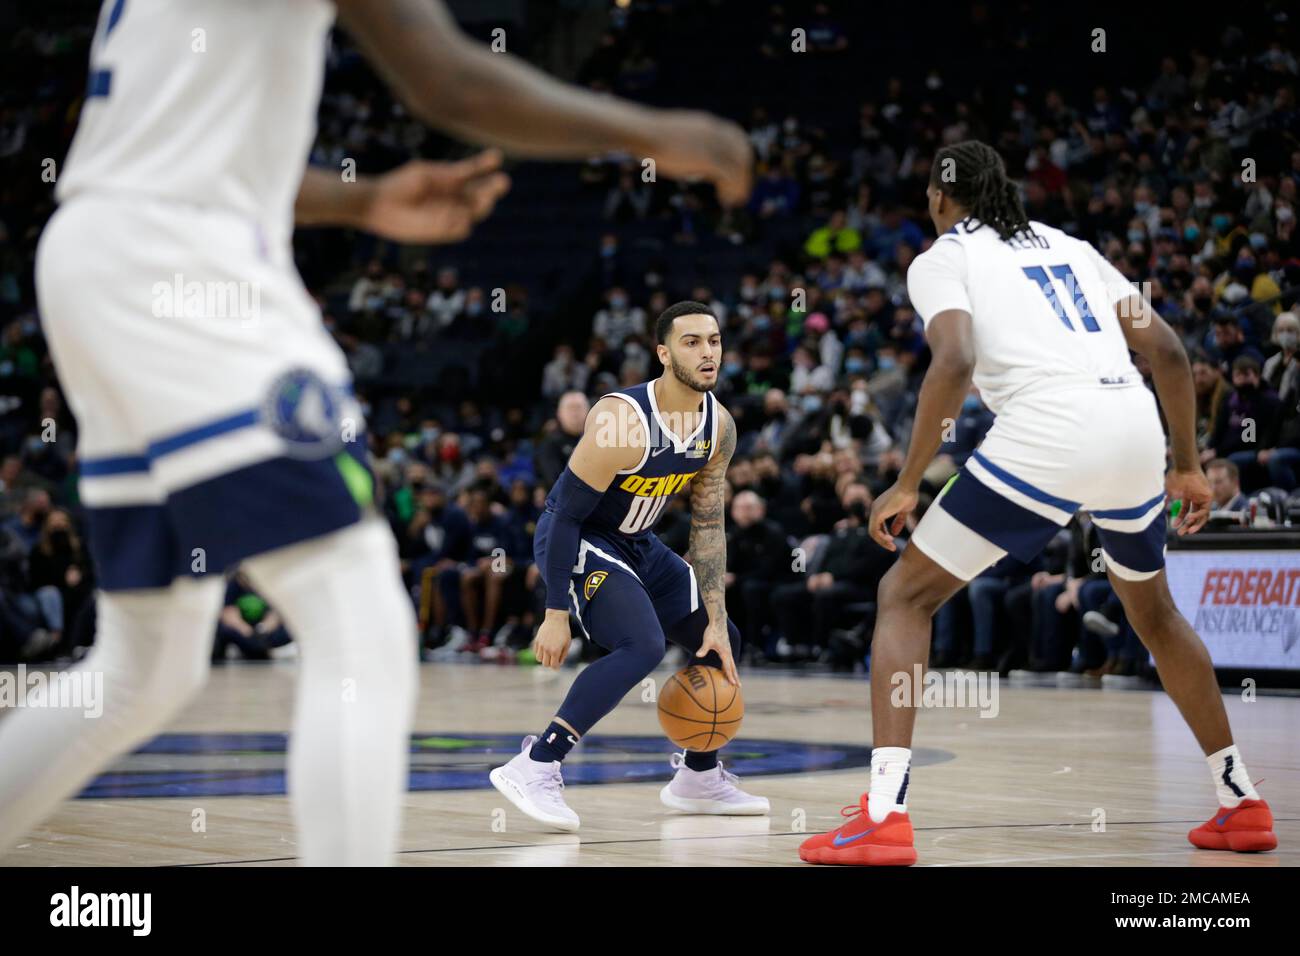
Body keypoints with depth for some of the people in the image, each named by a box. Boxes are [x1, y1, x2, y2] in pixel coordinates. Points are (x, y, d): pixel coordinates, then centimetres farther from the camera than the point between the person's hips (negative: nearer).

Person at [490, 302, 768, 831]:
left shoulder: (719, 426, -6)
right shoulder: (622, 420, -29)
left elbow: (708, 527, 2)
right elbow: (566, 514, -25)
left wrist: (714, 621, -2)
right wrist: (557, 614, -25)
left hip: (637, 543, 9)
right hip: (575, 539, -8)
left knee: (723, 644, 13)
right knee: (643, 645, -30)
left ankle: (699, 777, 31)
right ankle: (534, 767, -30)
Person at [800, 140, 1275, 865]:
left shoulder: (942, 258, 11)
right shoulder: (1067, 246, 28)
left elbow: (956, 362, -9)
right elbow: (1168, 351, 20)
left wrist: (908, 484, -5)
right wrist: (1188, 467, 26)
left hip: (1049, 429, -6)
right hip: (1136, 425, 6)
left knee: (907, 595, 5)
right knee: (1154, 610, 31)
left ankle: (884, 818, -10)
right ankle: (1241, 803, 35)